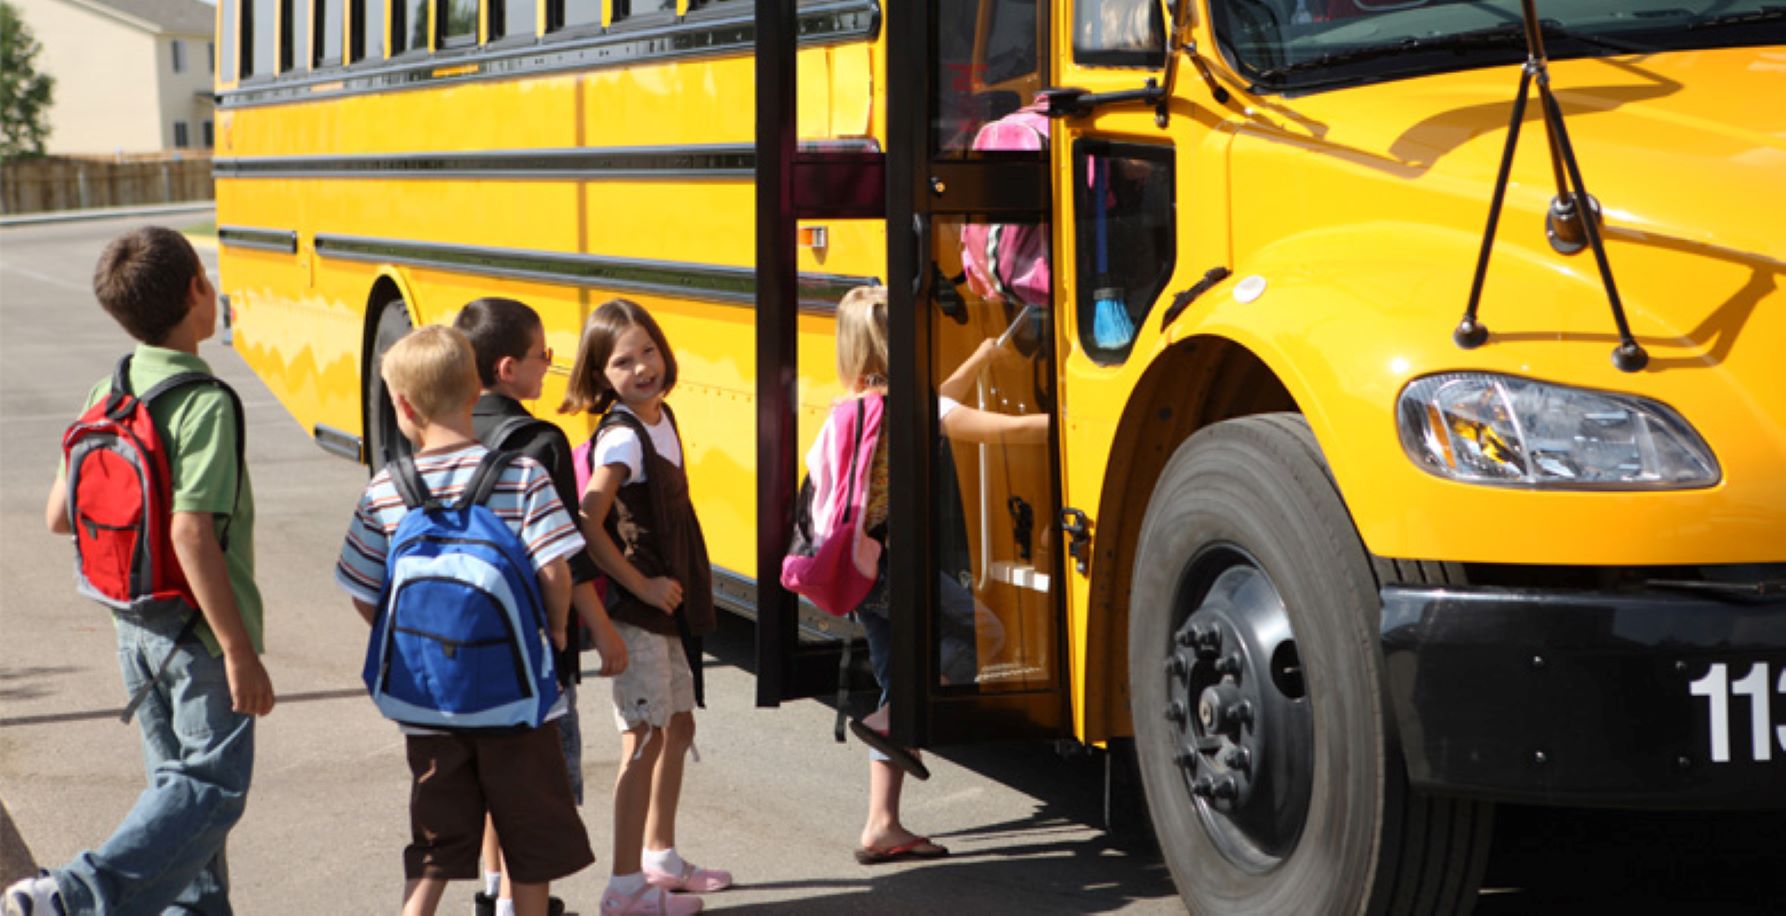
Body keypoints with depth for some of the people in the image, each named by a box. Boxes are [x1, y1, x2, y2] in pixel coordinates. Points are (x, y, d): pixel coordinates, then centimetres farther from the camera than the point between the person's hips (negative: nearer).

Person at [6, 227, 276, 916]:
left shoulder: (106, 395, 3)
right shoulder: (203, 404, -19)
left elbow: (59, 516, 6)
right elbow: (191, 531, -26)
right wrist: (240, 649, -23)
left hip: (134, 624, 8)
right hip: (200, 627, -8)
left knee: (176, 779, 18)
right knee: (212, 788, -2)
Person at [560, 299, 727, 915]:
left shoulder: (662, 418, 7)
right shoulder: (621, 438, -19)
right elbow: (587, 524, -26)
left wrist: (683, 586, 11)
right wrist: (643, 586, -20)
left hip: (671, 605, 9)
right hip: (636, 610, -9)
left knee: (678, 727, 18)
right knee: (645, 738, -5)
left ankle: (660, 857, 32)